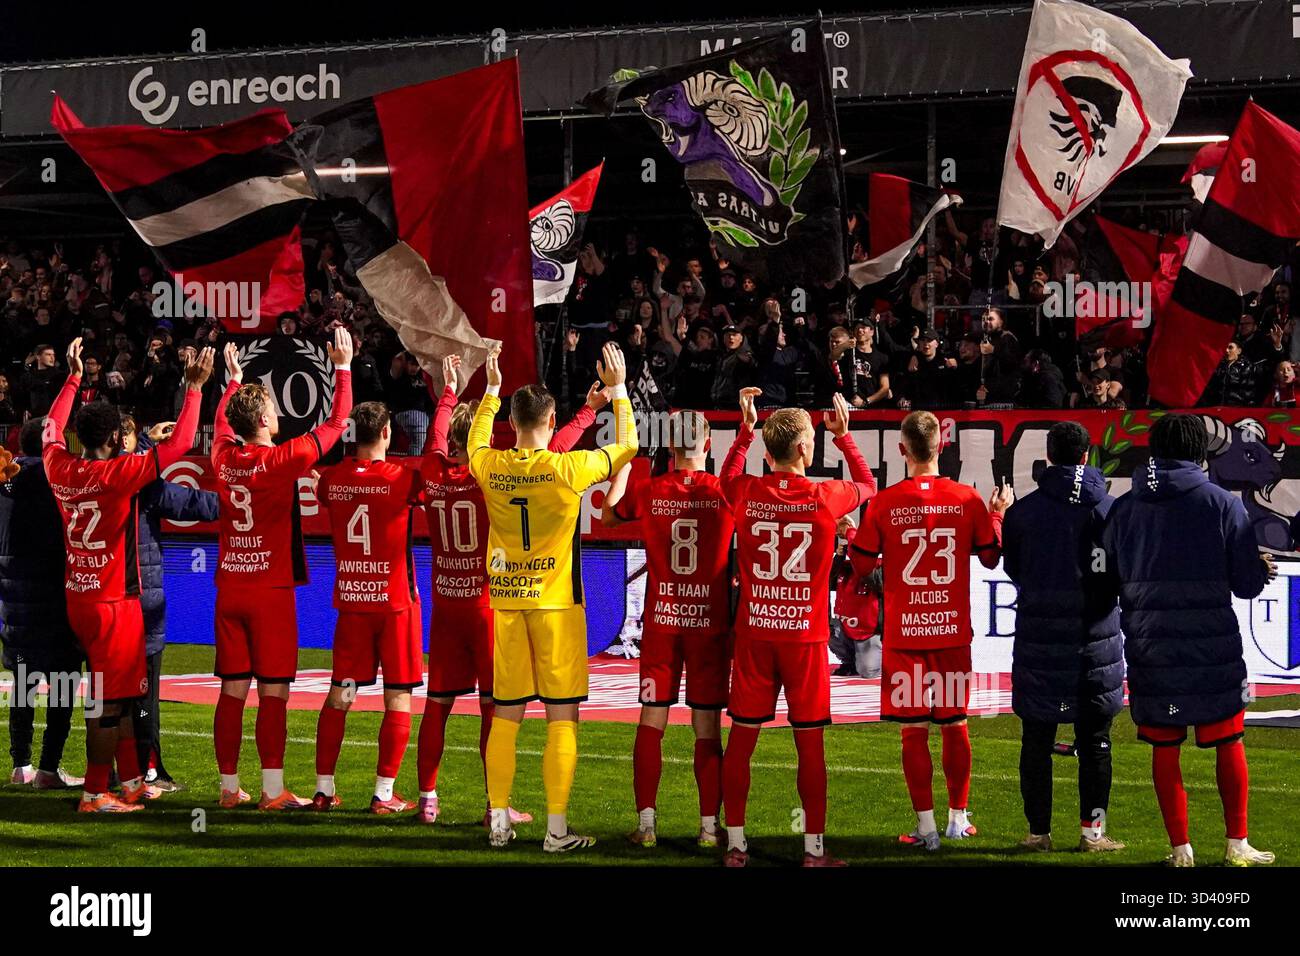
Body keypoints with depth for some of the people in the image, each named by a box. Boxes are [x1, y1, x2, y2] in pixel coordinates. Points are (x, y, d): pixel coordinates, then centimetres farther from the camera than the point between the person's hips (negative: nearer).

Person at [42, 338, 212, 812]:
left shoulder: (59, 467, 1)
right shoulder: (117, 473, -18)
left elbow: (51, 429, 24)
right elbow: (179, 445, -18)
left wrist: (73, 379, 31)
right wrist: (194, 387, -10)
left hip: (78, 597, 8)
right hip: (114, 603, -8)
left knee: (119, 694, 16)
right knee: (108, 701, -1)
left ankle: (132, 782, 21)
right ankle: (94, 794, 2)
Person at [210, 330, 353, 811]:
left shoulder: (224, 457, 3)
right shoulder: (282, 460, -11)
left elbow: (223, 422, 27)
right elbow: (336, 423, -3)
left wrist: (234, 379, 40)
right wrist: (343, 368, 6)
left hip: (229, 589, 5)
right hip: (271, 590, -5)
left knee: (232, 692, 7)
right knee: (273, 694, -2)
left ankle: (229, 787, 10)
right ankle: (273, 790, -3)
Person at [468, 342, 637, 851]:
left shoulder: (490, 467, -2)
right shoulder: (567, 469, -12)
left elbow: (476, 440, 24)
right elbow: (625, 446, 4)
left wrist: (491, 389, 33)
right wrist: (618, 389, 14)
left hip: (506, 603, 4)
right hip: (556, 602, -4)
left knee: (505, 714, 10)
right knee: (561, 717, 0)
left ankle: (499, 822, 14)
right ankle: (557, 829, -2)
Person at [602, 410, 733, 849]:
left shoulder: (648, 491, -4)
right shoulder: (726, 492, -9)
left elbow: (608, 515, 15)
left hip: (660, 621, 1)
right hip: (711, 623, -1)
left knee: (651, 722, 7)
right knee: (707, 727, 4)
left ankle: (646, 823, 6)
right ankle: (709, 825, 6)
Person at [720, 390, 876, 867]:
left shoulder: (746, 493, -4)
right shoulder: (826, 497, -8)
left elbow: (727, 478, 23)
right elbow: (867, 485, 15)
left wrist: (745, 428, 23)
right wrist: (843, 435, 20)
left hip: (754, 634, 2)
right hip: (805, 635, -2)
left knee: (741, 738, 7)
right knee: (810, 743, 4)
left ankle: (735, 845, 10)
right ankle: (814, 848, 7)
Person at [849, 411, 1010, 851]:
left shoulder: (884, 503, -8)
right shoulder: (967, 500, -4)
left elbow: (862, 563, -1)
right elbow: (991, 556, 7)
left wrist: (851, 536, 19)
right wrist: (998, 514, 22)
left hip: (903, 633, -2)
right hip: (953, 631, 2)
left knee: (914, 729, 2)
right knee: (956, 725, 14)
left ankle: (926, 825, 2)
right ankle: (958, 818, 20)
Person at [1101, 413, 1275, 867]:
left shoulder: (1124, 509, 3)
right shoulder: (1223, 504, -6)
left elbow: (1108, 579, 8)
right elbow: (1247, 583, -5)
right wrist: (1262, 569, 17)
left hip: (1149, 650, 2)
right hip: (1213, 649, -2)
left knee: (1165, 747, 9)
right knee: (1229, 743, 11)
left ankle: (1180, 848, 10)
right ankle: (1237, 844, 14)